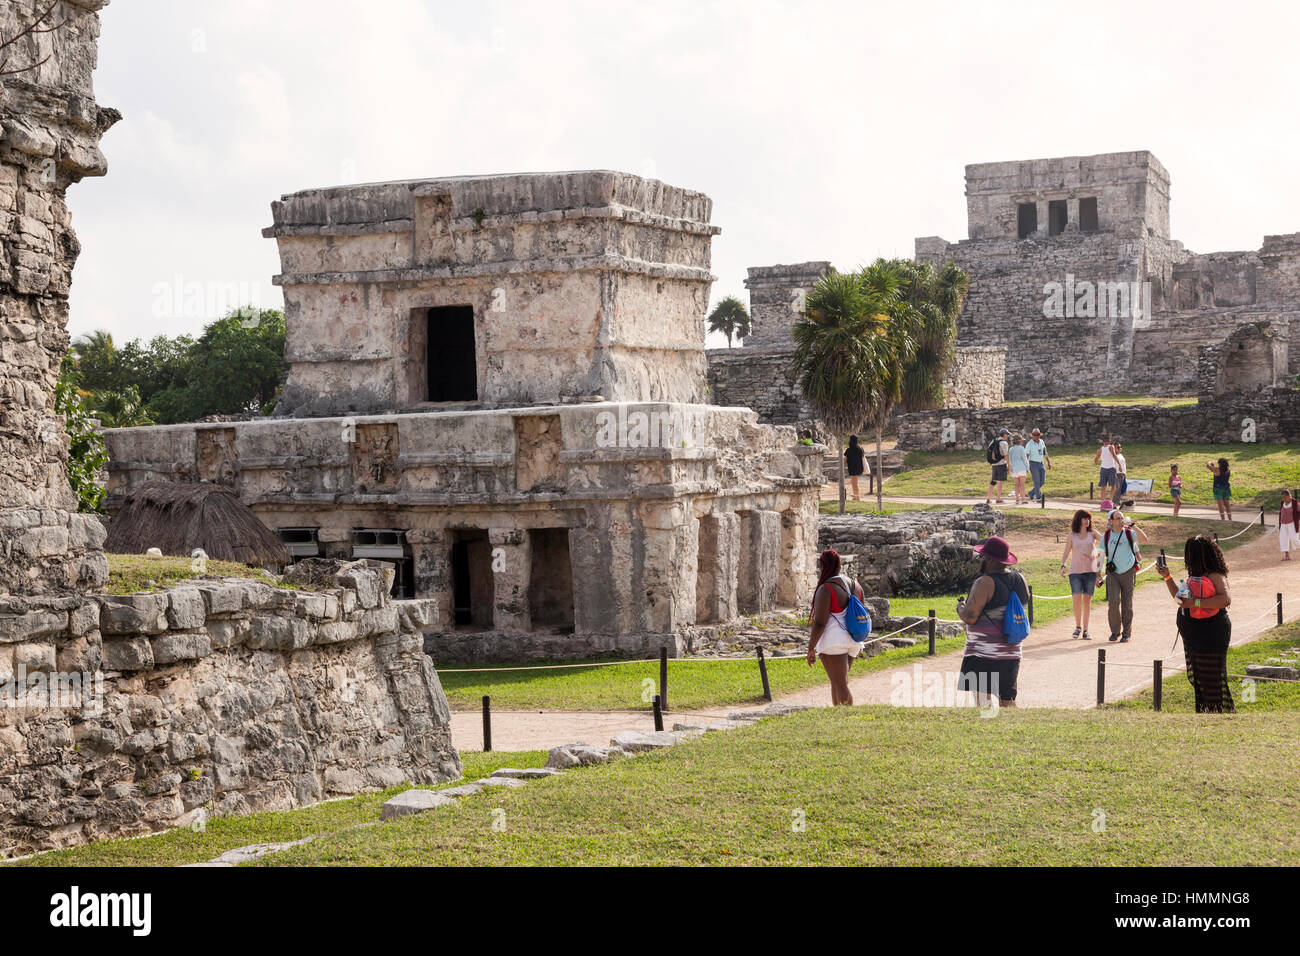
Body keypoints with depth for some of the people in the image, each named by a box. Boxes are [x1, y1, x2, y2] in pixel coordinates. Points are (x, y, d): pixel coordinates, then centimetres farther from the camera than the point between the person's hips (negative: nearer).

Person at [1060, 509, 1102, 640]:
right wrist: (1063, 566, -5)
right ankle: (1078, 627, 6)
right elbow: (1066, 553, 9)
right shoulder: (1071, 536, 5)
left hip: (1090, 570, 1)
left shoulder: (1093, 534, 7)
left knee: (1087, 600, 2)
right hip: (1075, 571, -1)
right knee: (1077, 599, -12)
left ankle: (1085, 630, 9)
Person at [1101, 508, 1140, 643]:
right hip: (1112, 573, 0)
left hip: (1128, 572, 0)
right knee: (1113, 602, -14)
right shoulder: (1106, 536, 3)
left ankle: (1126, 634, 13)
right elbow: (1102, 556, 9)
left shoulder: (1130, 534, -1)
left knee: (1127, 605, 1)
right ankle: (1115, 631, 3)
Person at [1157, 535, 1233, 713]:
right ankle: (1202, 712, 18)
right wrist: (1167, 577, 19)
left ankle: (1217, 711, -5)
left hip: (1211, 636, -10)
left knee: (1211, 680, -9)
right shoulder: (1194, 575, 16)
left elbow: (1226, 599, -27)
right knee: (1196, 679, 12)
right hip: (1193, 637, 10)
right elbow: (1180, 598, 29)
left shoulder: (1215, 576, -12)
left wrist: (1195, 603, -28)